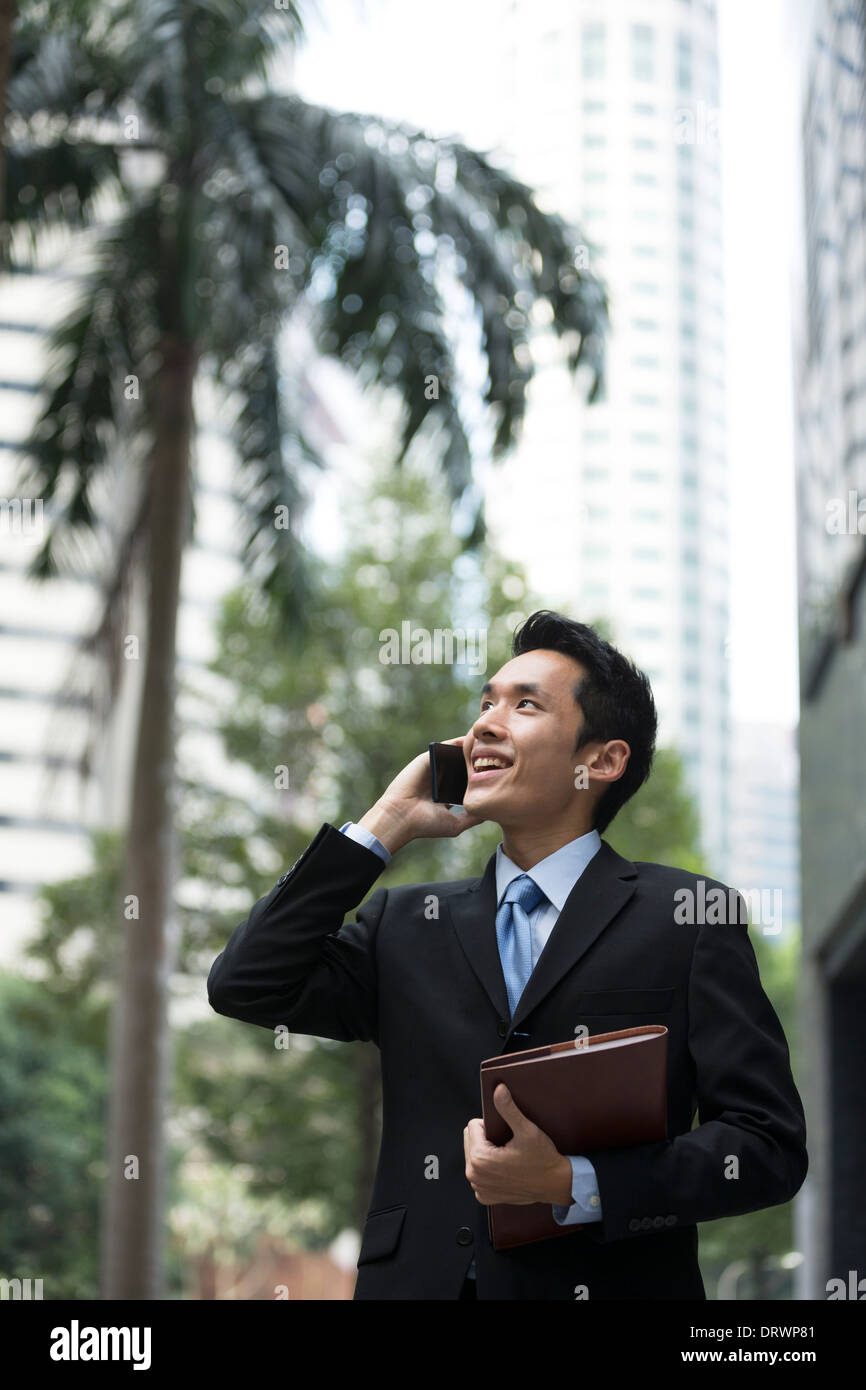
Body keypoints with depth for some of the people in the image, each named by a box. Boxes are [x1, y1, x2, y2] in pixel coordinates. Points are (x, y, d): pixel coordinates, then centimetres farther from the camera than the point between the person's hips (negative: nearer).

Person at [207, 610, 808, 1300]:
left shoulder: (688, 917, 2)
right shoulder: (405, 924, 13)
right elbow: (245, 989, 0)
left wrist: (573, 1186, -16)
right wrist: (387, 823, 2)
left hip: (610, 1282, -4)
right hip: (415, 1280, 4)